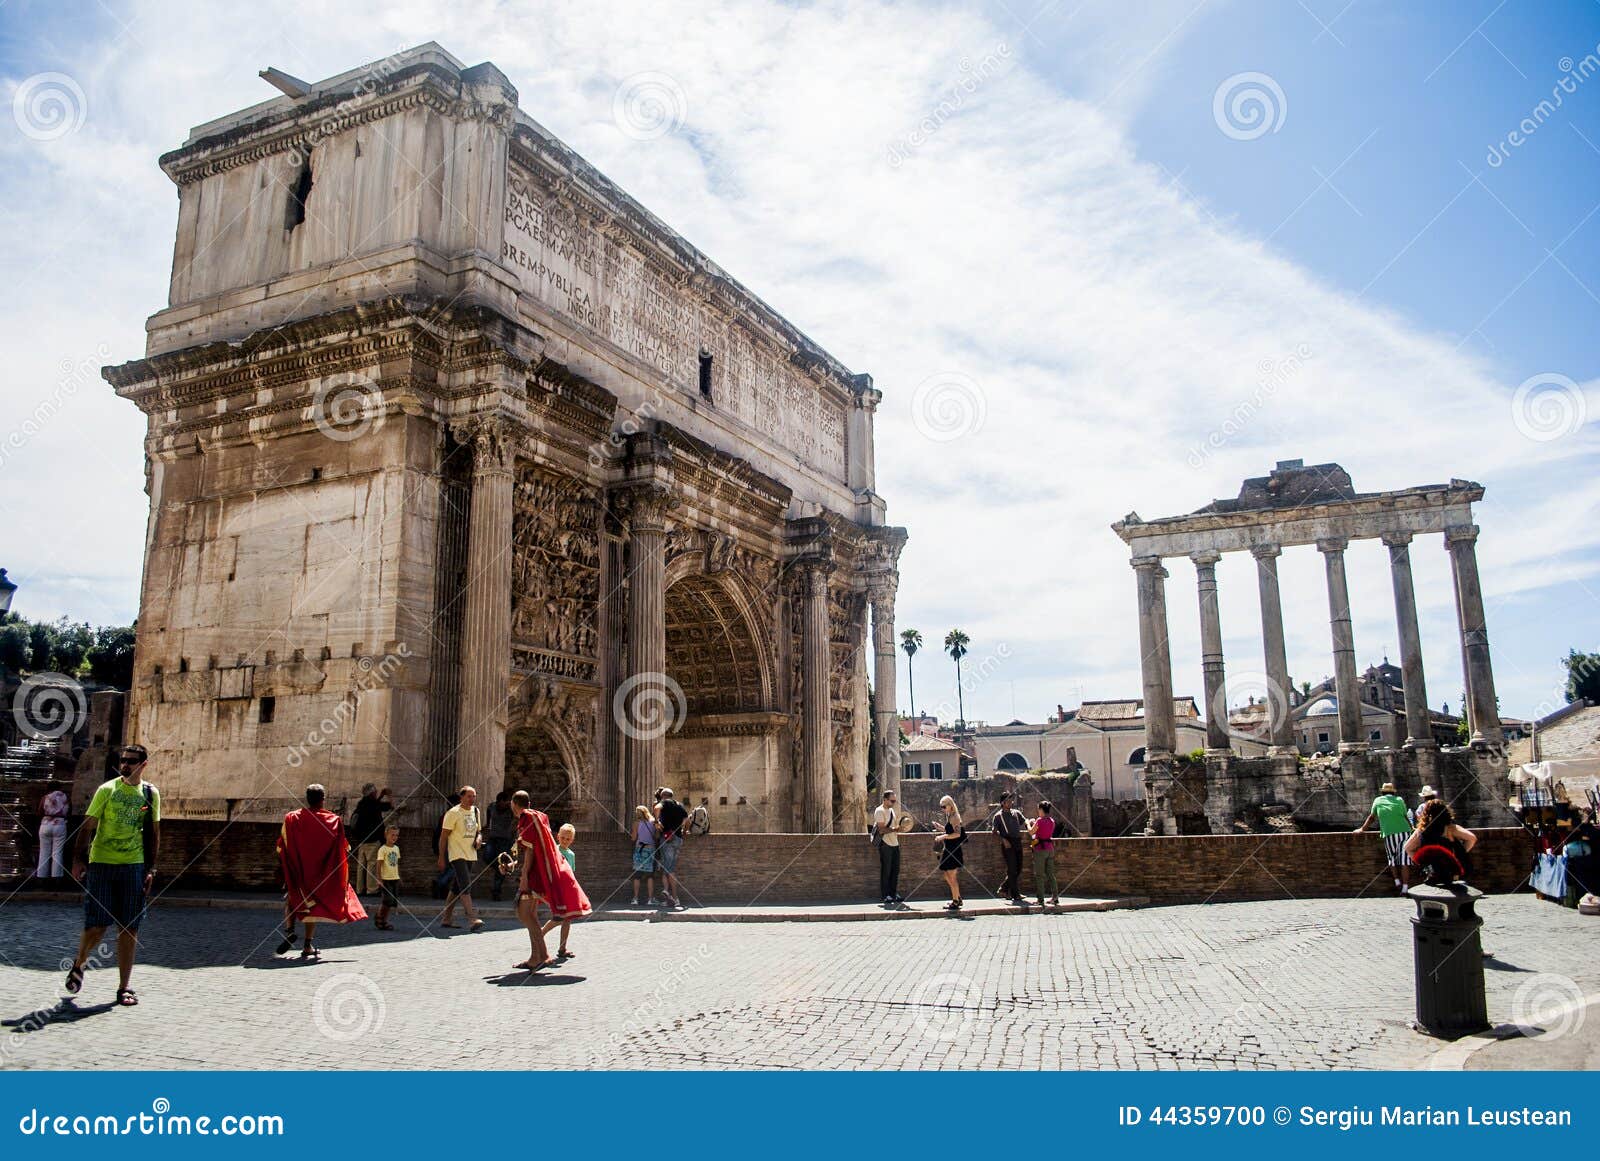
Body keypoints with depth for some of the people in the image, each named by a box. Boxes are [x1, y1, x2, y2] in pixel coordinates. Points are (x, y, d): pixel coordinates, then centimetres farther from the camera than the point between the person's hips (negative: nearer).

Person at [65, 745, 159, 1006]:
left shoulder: (151, 794, 6)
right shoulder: (106, 790, -1)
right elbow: (88, 826, -2)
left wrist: (151, 869, 5)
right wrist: (80, 859, -12)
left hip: (133, 866, 2)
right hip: (101, 864, -2)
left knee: (129, 928, 2)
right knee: (96, 925, -2)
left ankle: (124, 988, 9)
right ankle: (79, 963, 30)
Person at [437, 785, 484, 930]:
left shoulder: (475, 811, 11)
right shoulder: (453, 813, -10)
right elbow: (443, 836, -8)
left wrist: (479, 838, 0)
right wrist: (441, 858, -10)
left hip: (471, 855, 7)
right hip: (457, 855, -7)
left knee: (457, 888, 13)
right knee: (465, 886, -17)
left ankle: (446, 918, 23)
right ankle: (472, 919, -23)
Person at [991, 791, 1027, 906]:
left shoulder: (1016, 813, 16)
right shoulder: (998, 816, 1)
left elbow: (1025, 822, 9)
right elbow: (994, 831, -5)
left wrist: (1029, 828, -14)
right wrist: (1003, 839, -19)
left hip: (1017, 843, 6)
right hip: (1007, 844, -6)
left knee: (1018, 869, 8)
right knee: (1012, 869, -6)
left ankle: (1003, 889, 21)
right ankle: (1015, 895, 0)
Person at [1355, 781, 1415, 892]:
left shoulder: (1378, 800, 16)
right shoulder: (1399, 800, 16)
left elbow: (1371, 818, 23)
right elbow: (1406, 817, 21)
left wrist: (1362, 829, 34)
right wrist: (1411, 828, 38)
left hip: (1389, 834, 0)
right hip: (1404, 832, 1)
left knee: (1392, 859, 19)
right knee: (1404, 861, 0)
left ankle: (1397, 882, 9)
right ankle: (1404, 888, -6)